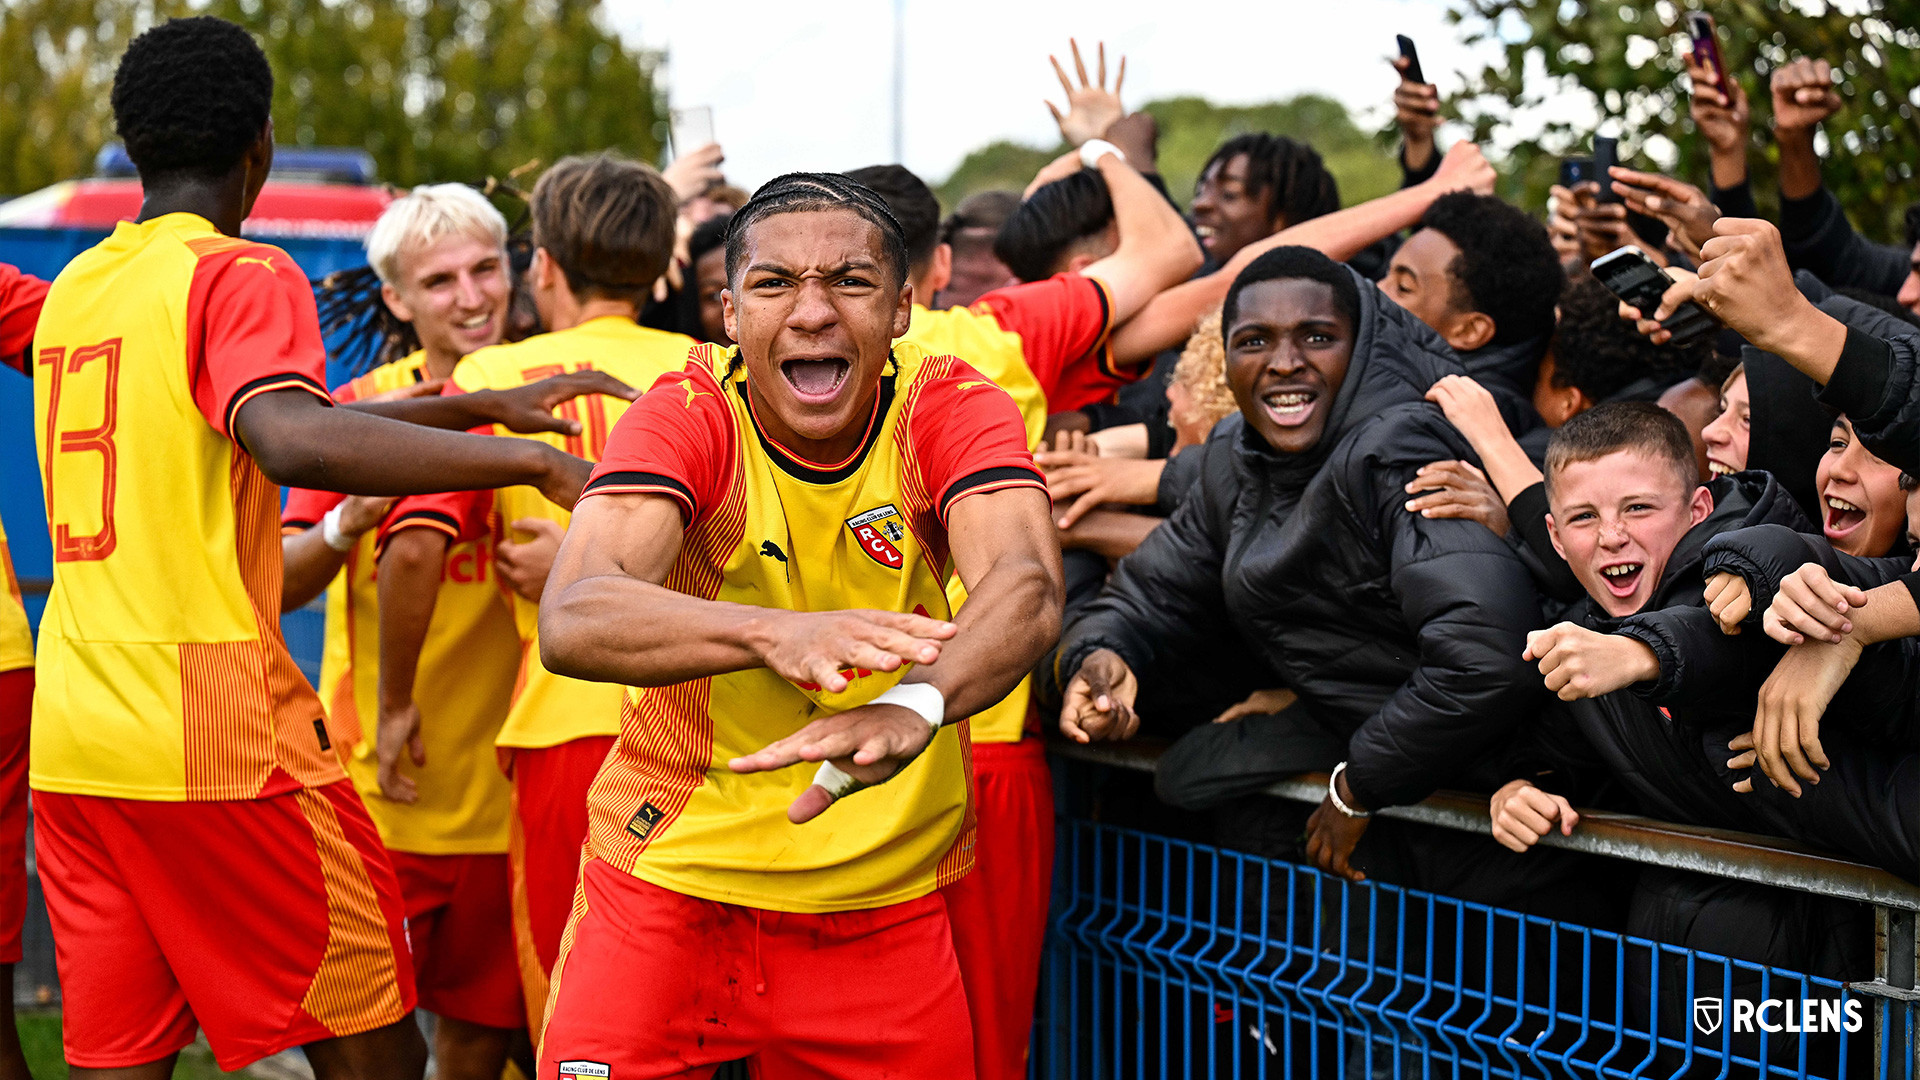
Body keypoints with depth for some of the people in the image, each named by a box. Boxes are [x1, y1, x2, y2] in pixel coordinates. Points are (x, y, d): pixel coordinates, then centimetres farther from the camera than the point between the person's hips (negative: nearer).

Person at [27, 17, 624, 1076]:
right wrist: (534, 460, -24)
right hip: (215, 732, -7)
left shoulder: (75, 286, 17)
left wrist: (483, 404, 21)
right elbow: (297, 442, -26)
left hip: (71, 741, 7)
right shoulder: (240, 275, -6)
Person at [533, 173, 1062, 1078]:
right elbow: (572, 618, -31)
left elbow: (1025, 588, -29)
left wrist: (913, 702, -51)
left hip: (886, 910, 1)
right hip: (666, 884, -1)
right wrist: (775, 634, -50)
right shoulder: (686, 416, -13)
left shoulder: (952, 408, -10)